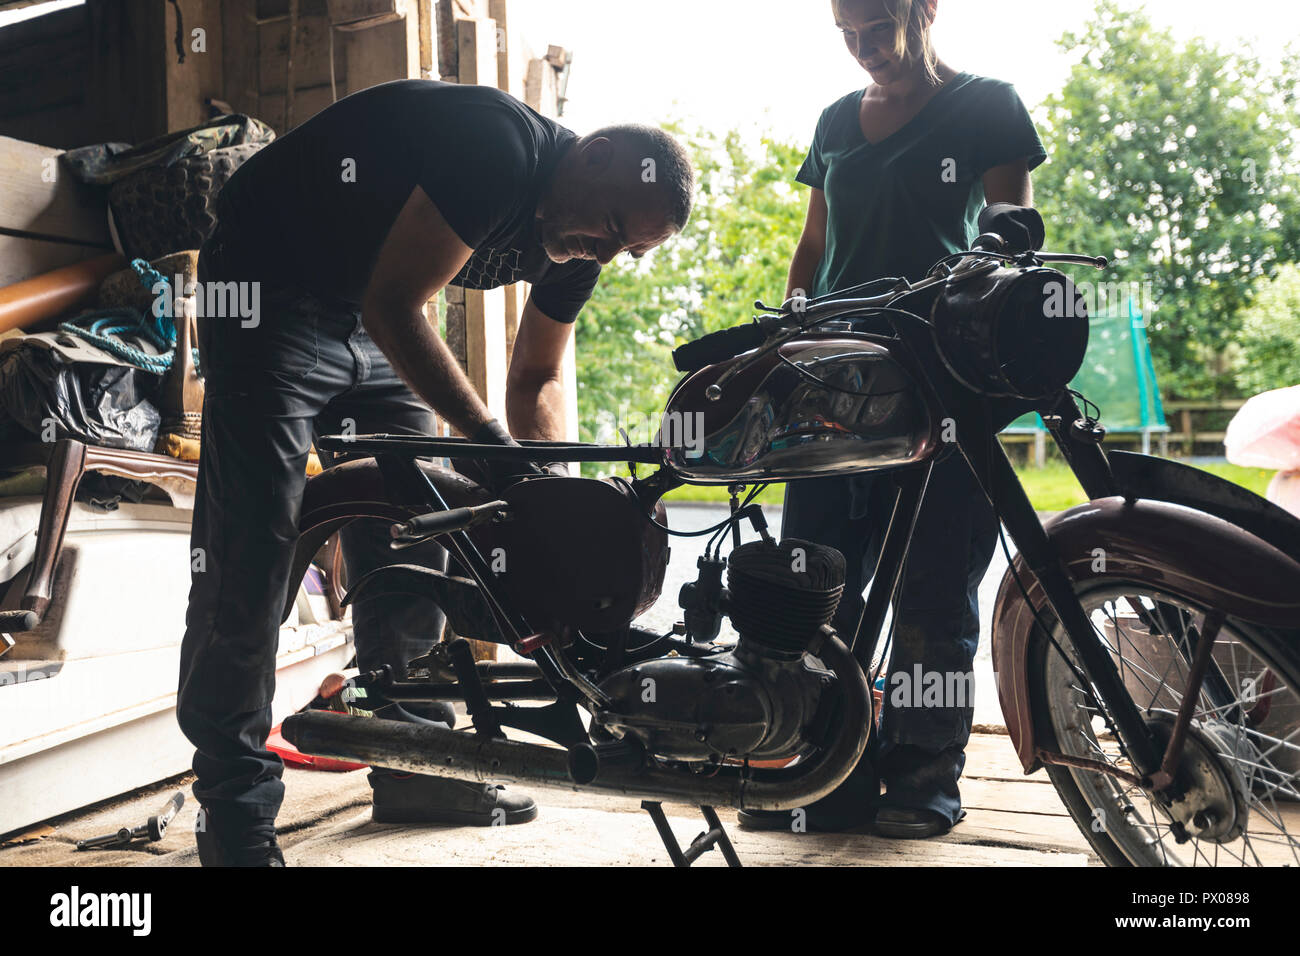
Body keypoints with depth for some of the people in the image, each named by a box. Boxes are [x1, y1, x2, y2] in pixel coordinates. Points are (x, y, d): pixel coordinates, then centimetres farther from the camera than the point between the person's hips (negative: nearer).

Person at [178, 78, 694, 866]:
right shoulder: (499, 146, -28)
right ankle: (236, 815, -3)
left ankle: (411, 767, 18)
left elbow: (540, 374, 8)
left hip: (376, 317, 8)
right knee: (252, 552, -11)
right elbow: (394, 305, -29)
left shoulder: (576, 245, -2)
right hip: (272, 292, -8)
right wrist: (488, 437, -31)